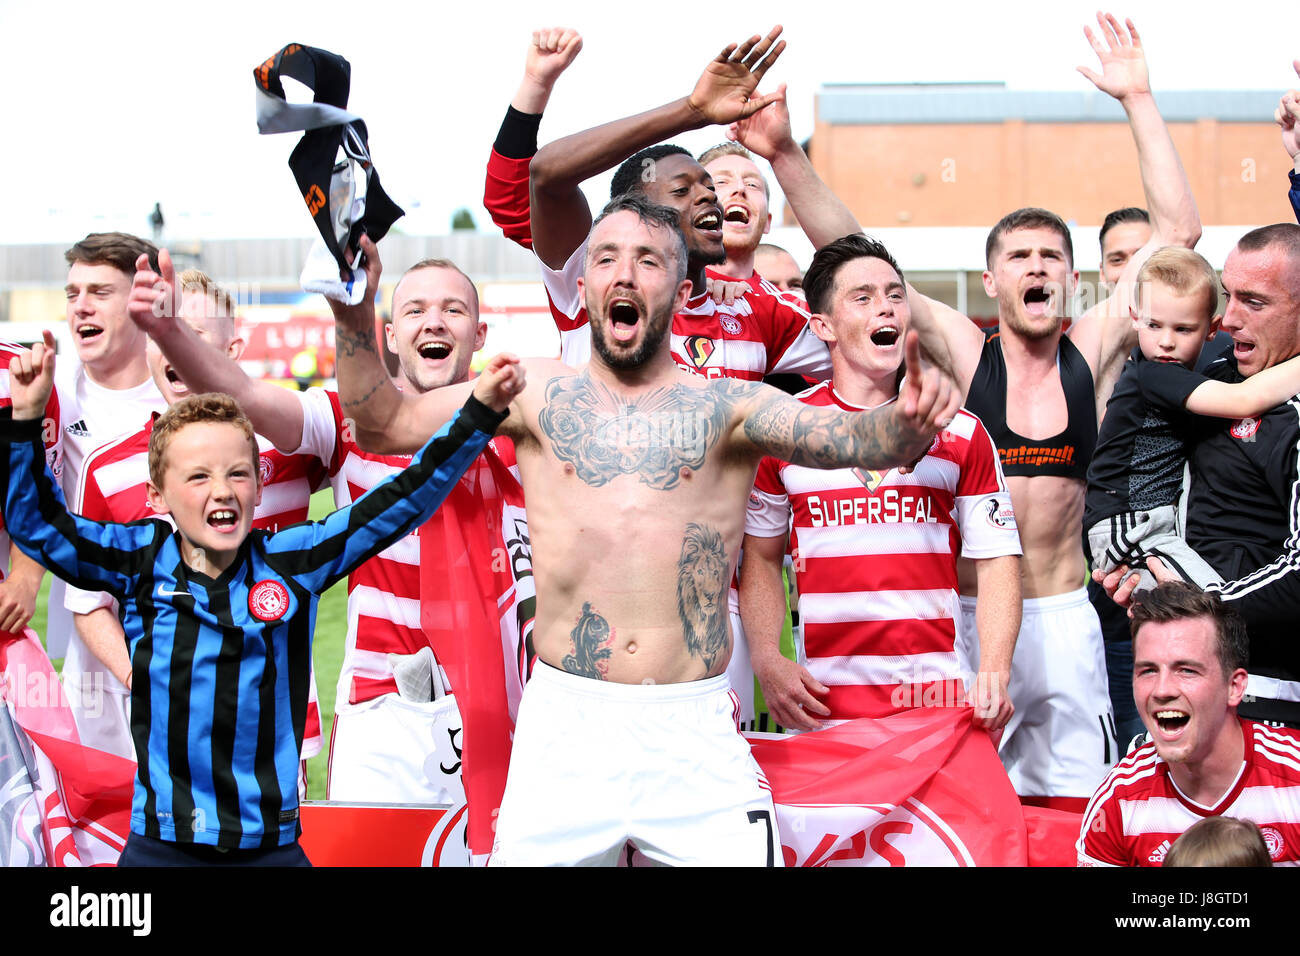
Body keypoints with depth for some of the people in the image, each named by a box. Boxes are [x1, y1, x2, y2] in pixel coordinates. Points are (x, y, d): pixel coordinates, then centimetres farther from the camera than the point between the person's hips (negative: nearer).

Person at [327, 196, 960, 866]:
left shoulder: (725, 407, 5)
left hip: (695, 733, -1)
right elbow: (384, 425, 10)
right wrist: (355, 315, -5)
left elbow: (853, 439, -9)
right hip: (562, 725, 1)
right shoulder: (539, 395, 10)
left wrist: (910, 420, -31)